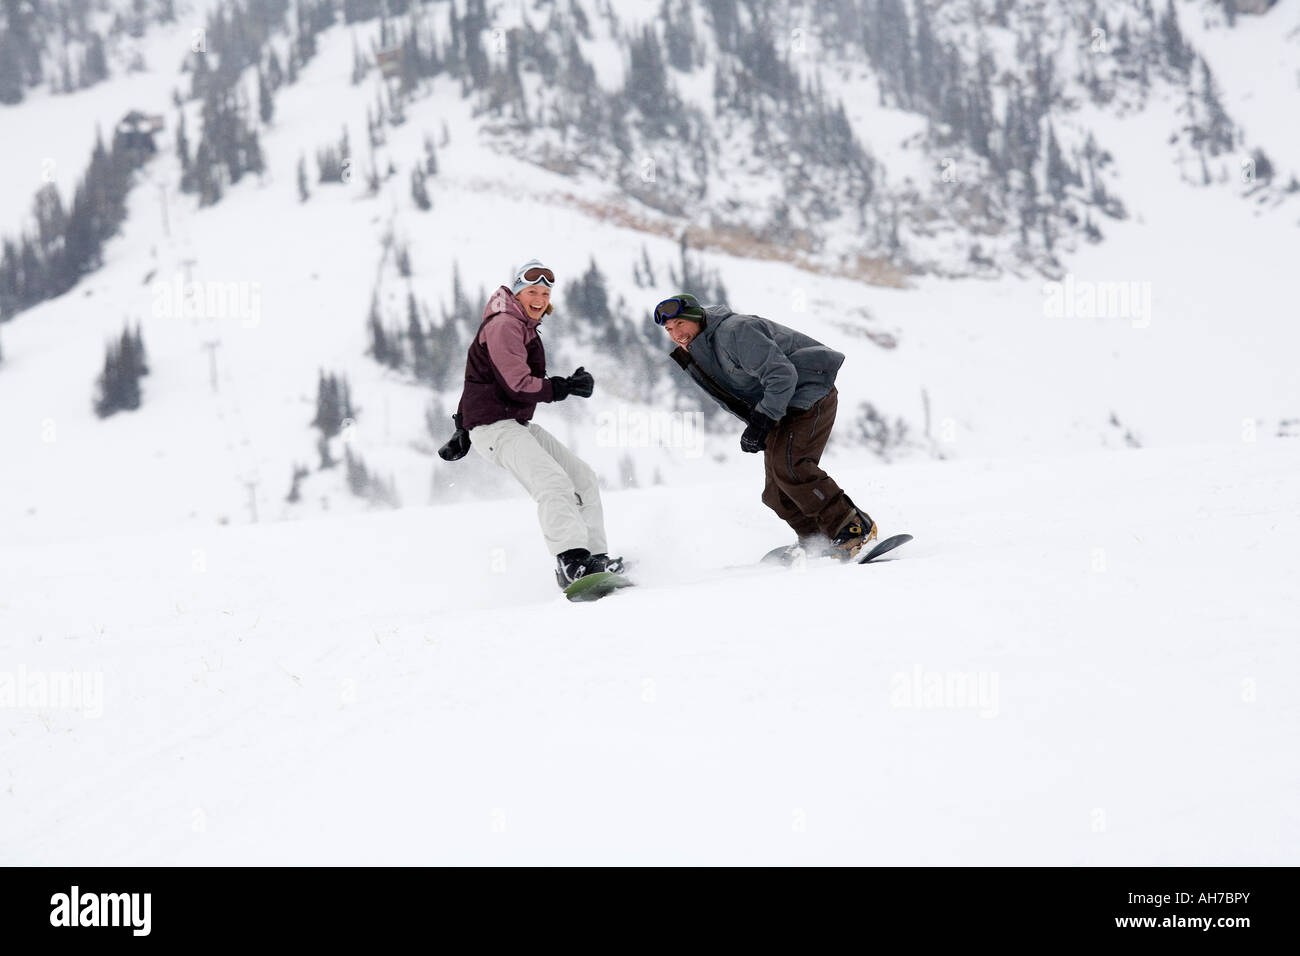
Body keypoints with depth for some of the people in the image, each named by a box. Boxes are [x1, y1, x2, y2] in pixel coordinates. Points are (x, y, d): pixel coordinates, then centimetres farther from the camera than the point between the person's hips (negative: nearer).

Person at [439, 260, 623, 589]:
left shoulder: (524, 328, 19)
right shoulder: (504, 325, -13)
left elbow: (481, 378, 26)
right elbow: (519, 386, -21)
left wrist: (463, 432, 27)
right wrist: (566, 387, -17)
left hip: (519, 425, 11)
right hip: (494, 426, -11)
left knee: (583, 478, 6)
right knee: (552, 480, -30)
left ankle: (594, 557, 4)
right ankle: (572, 561, -43)